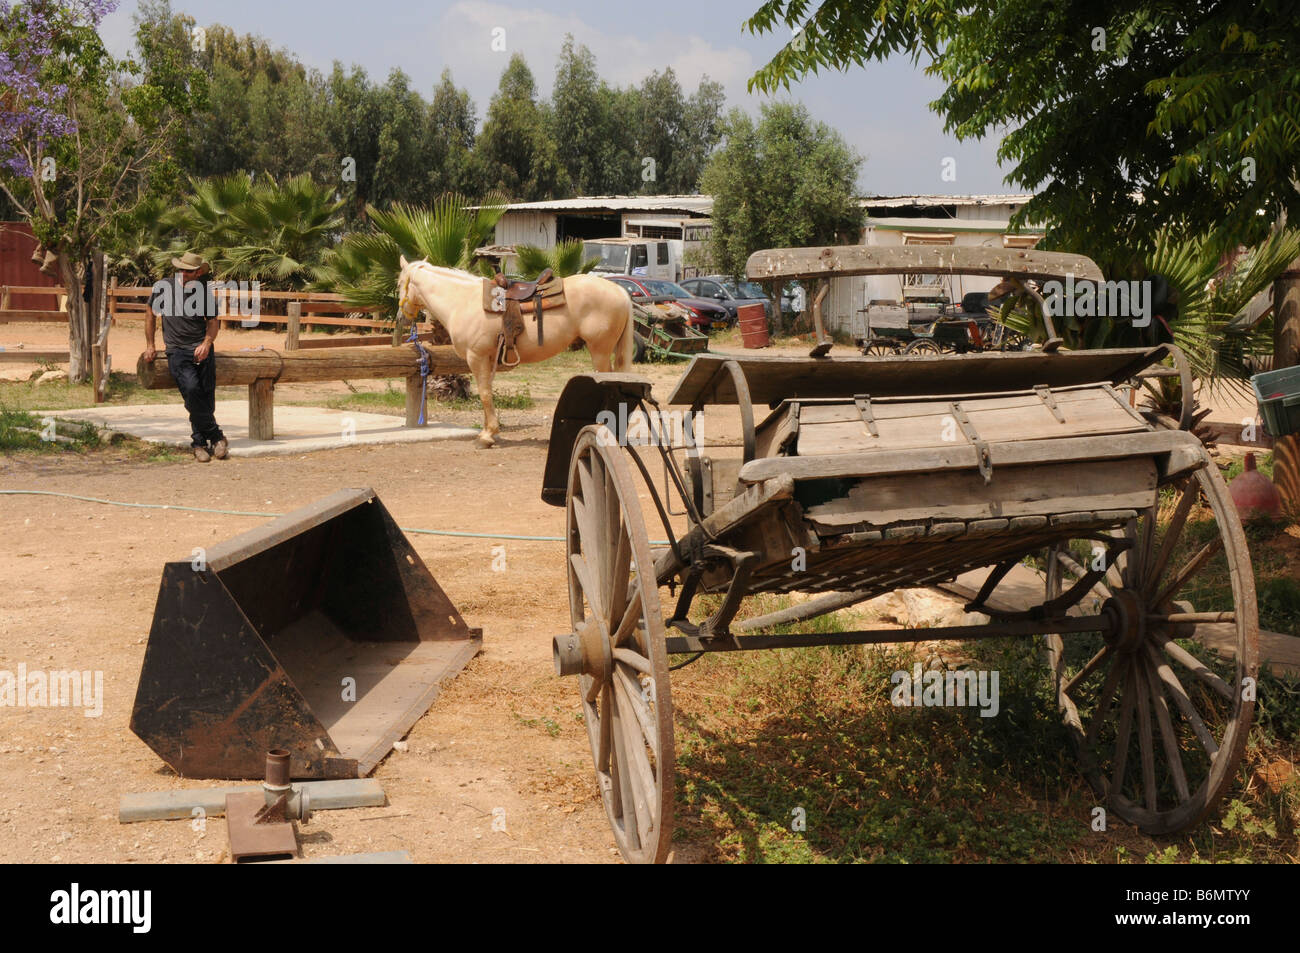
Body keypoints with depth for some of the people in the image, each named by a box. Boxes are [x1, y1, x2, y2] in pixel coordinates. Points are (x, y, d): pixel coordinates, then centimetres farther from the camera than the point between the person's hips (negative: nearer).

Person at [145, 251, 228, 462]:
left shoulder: (204, 291, 6)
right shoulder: (163, 287, 3)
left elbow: (213, 321, 15)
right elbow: (150, 315, 17)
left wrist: (207, 343, -4)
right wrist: (150, 346, 17)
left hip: (202, 350, 1)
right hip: (177, 351, -1)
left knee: (207, 397, -11)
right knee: (191, 388, -24)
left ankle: (199, 442, 6)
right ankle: (216, 436, -13)